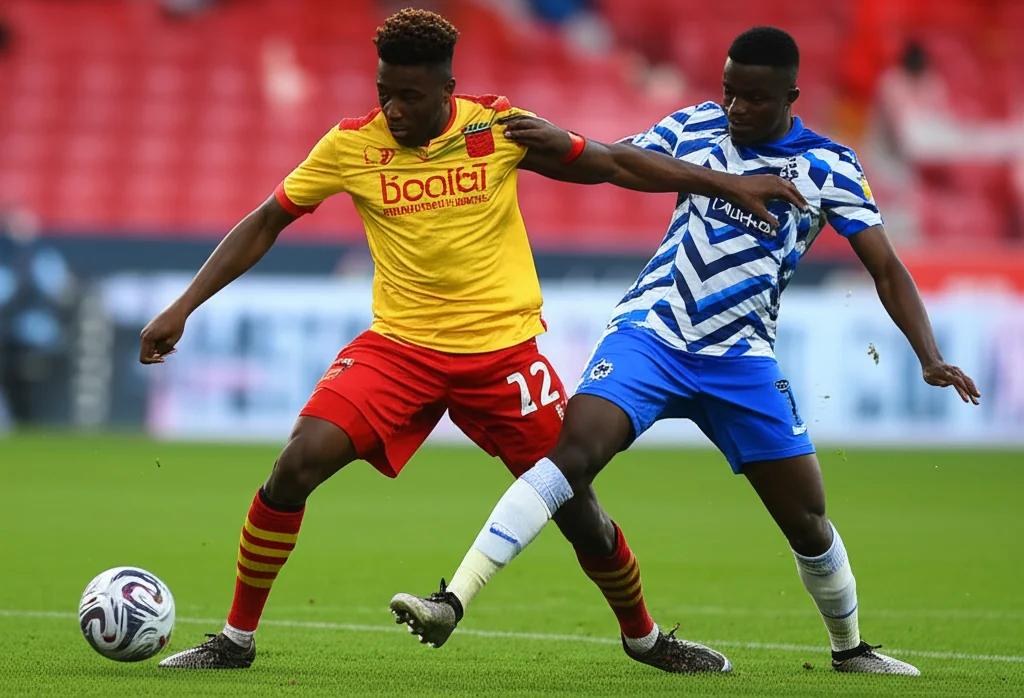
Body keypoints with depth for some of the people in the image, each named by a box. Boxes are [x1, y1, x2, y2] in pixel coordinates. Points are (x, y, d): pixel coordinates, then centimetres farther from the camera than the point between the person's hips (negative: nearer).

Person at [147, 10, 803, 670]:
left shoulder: (498, 126, -7)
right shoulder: (351, 145, -6)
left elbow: (613, 163, 3)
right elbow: (265, 224, 3)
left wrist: (729, 184, 1)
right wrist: (182, 308, -2)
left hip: (503, 347, 0)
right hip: (398, 344, 0)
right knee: (296, 466, -17)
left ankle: (642, 635, 27)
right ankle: (236, 641, -3)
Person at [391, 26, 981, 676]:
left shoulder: (829, 166, -3)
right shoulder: (695, 126, 2)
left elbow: (887, 269, -4)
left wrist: (931, 357, -16)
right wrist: (561, 140, -16)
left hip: (741, 358, 1)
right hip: (651, 331, 0)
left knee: (808, 520, 4)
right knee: (569, 457, -23)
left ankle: (849, 647, 31)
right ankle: (451, 604, -28)